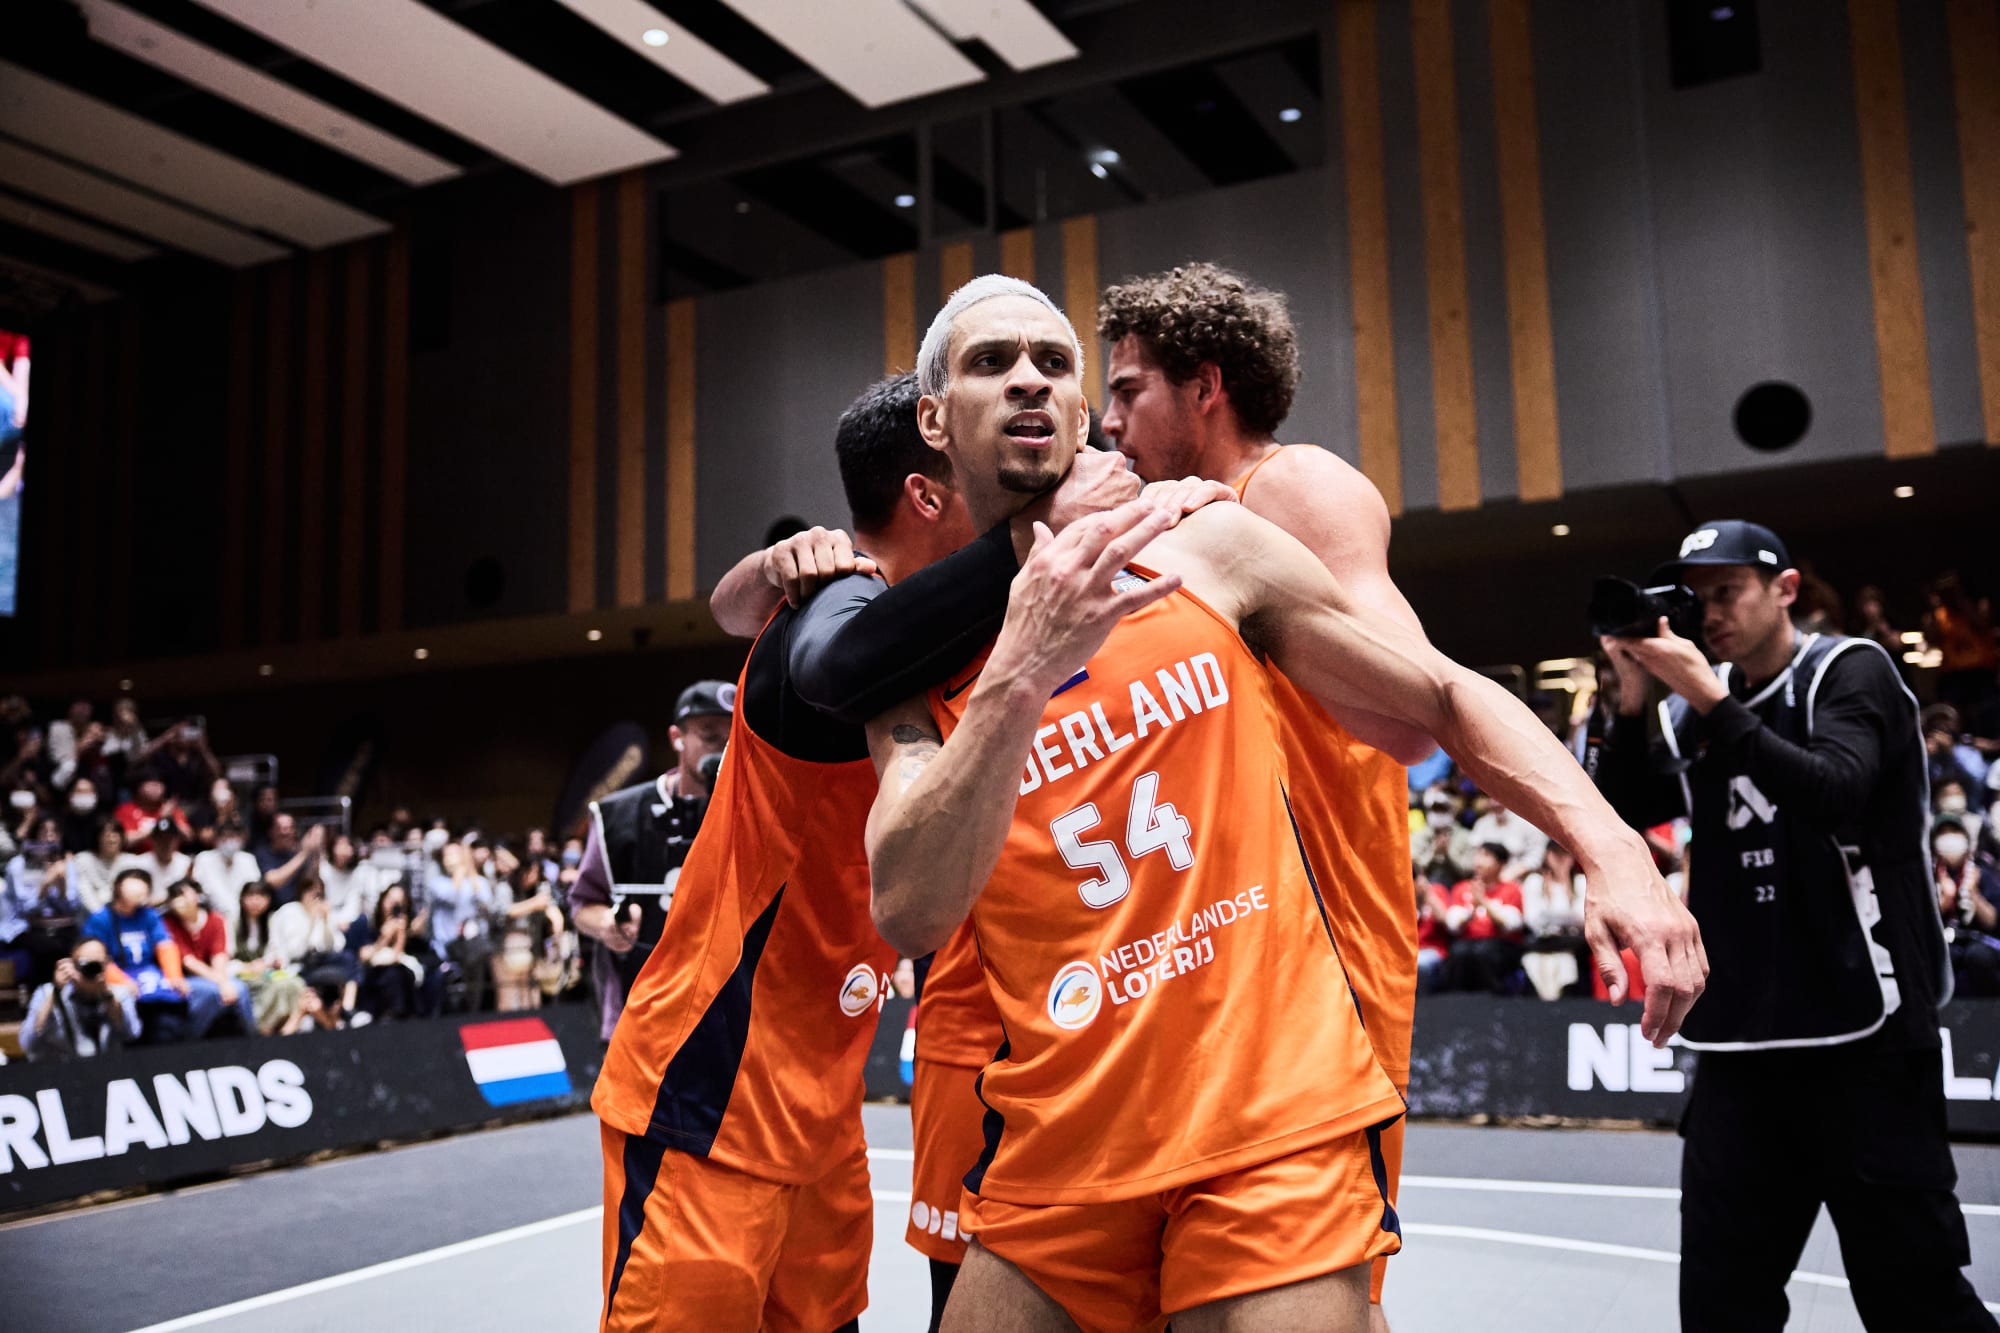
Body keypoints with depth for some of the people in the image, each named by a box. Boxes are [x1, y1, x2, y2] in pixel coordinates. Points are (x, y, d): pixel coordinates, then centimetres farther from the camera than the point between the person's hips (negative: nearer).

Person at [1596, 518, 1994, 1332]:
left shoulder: (1850, 673, -3)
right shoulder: (1698, 710, 11)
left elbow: (1834, 793, -20)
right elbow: (1617, 818, 3)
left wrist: (1711, 701, -24)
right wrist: (1633, 701, -8)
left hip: (1864, 1038, -4)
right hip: (1740, 1044, 5)